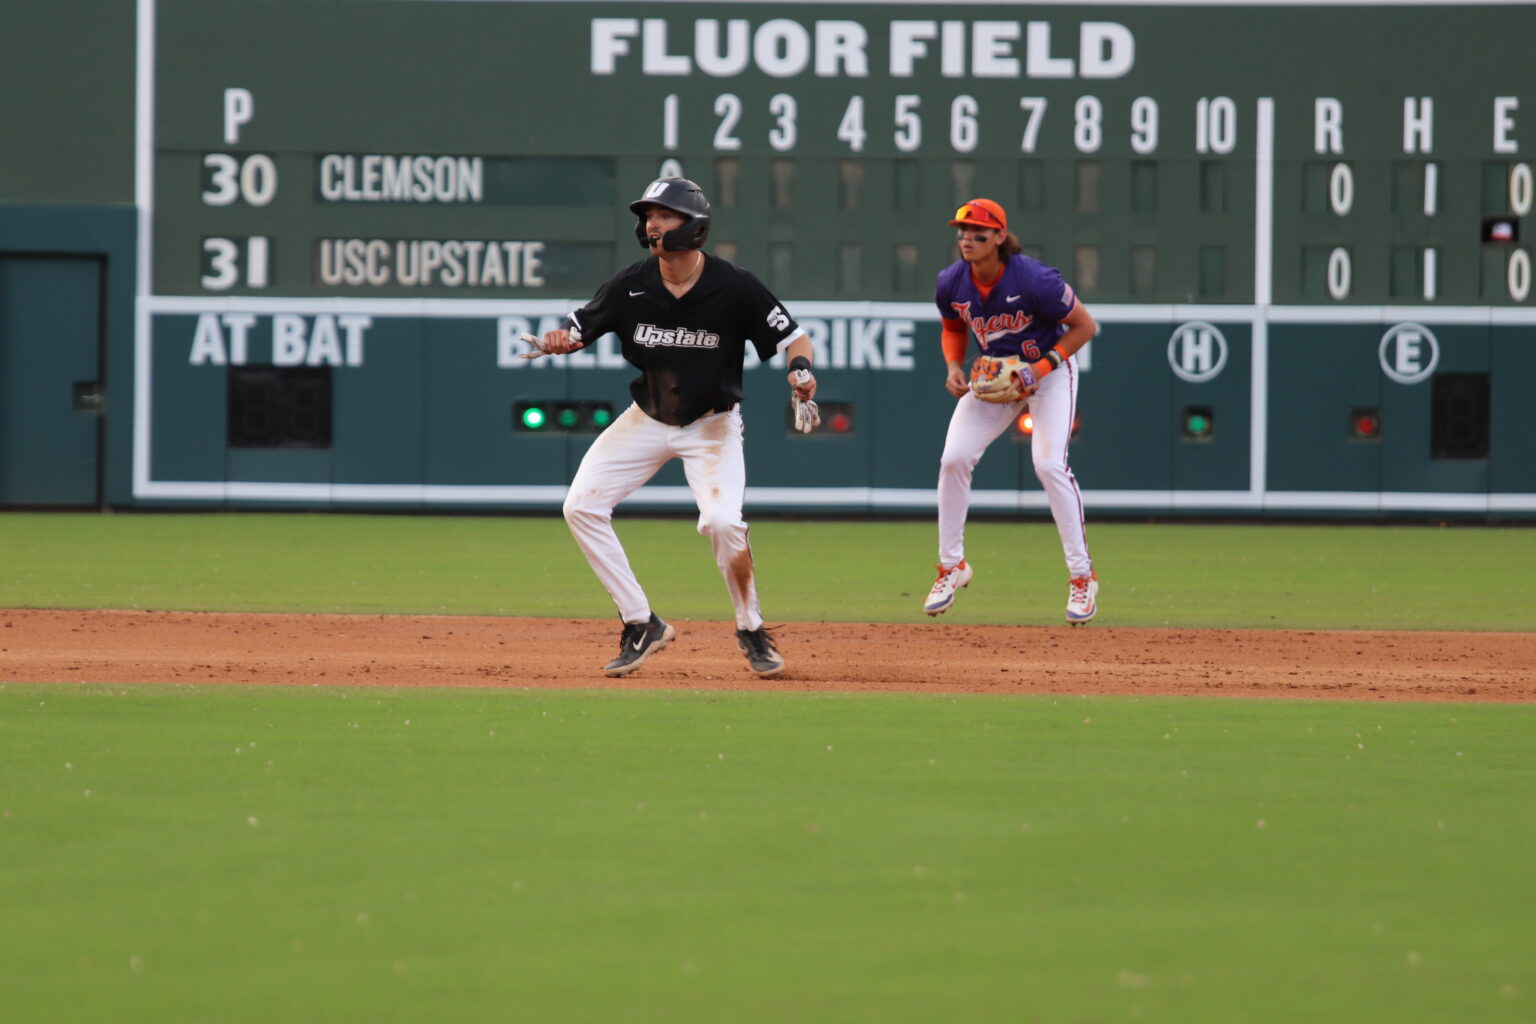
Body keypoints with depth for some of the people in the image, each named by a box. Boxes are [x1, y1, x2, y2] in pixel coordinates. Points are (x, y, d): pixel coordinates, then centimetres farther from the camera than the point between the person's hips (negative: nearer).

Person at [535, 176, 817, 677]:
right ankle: (641, 625, 1)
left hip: (712, 424, -4)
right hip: (648, 419, 4)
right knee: (582, 506, -9)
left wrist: (800, 368, -34)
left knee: (722, 521, -25)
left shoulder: (734, 287, -20)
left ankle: (751, 631, 0)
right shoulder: (631, 284, -12)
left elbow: (793, 336, -12)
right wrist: (558, 340, -26)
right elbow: (578, 329, -3)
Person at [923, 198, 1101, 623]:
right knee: (953, 459, -7)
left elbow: (1084, 325, -17)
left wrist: (1042, 367, -26)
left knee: (1050, 464, -20)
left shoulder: (1034, 280, -29)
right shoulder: (951, 283, -13)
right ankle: (951, 566, 10)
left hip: (1050, 371, -5)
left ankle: (1082, 576, -9)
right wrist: (954, 367, -9)